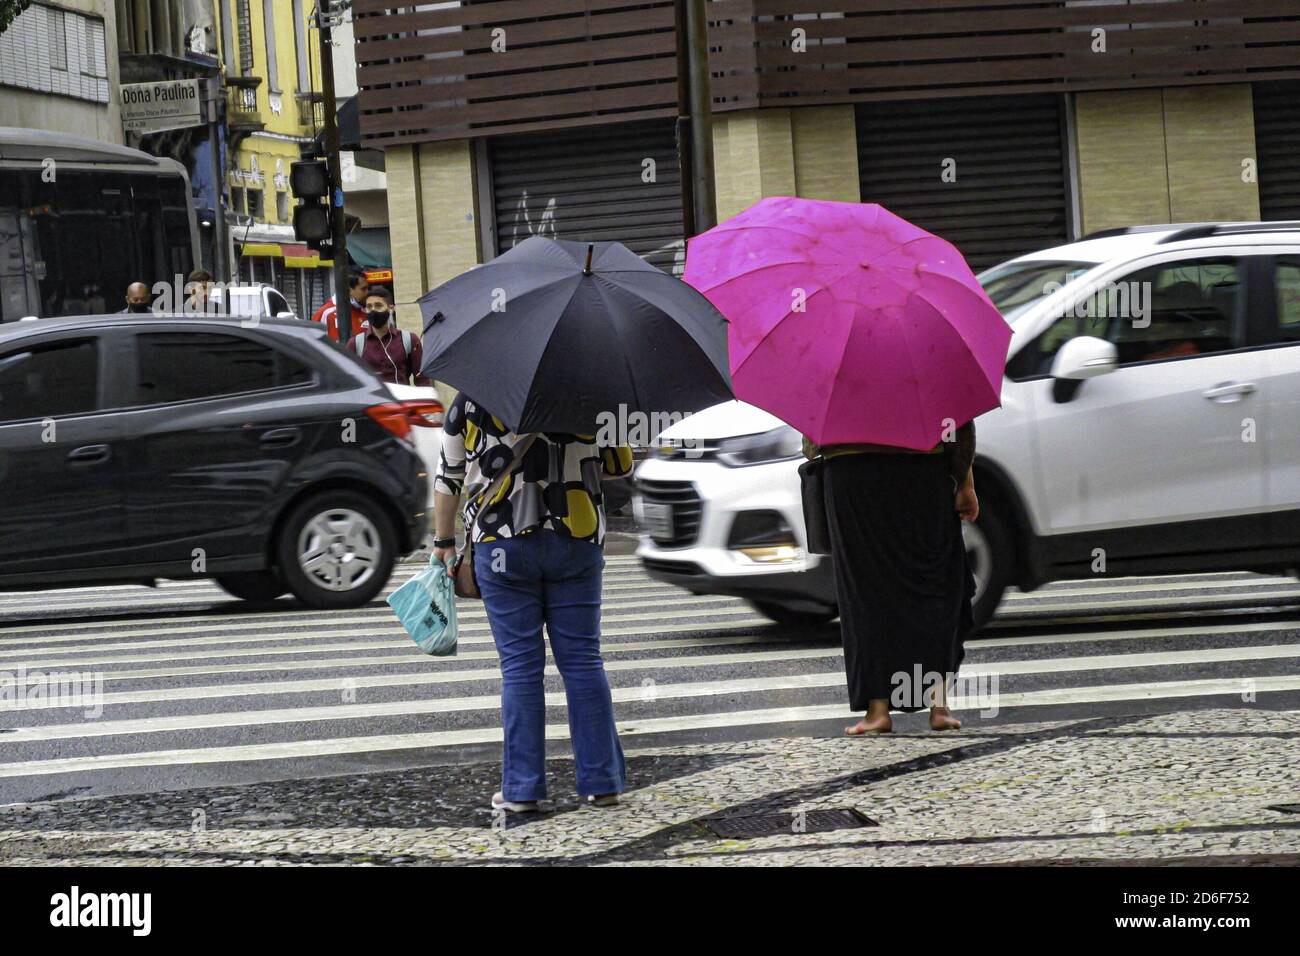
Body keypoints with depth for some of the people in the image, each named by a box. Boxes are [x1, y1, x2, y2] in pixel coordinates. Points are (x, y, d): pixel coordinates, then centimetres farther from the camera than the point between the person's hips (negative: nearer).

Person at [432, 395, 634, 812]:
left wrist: (444, 541, 15)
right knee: (583, 660, 6)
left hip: (502, 545, -1)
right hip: (578, 541, 1)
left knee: (519, 664, 3)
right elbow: (620, 465, 9)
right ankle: (602, 782, 8)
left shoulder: (471, 400, -1)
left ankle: (521, 788, 3)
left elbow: (448, 476, 5)